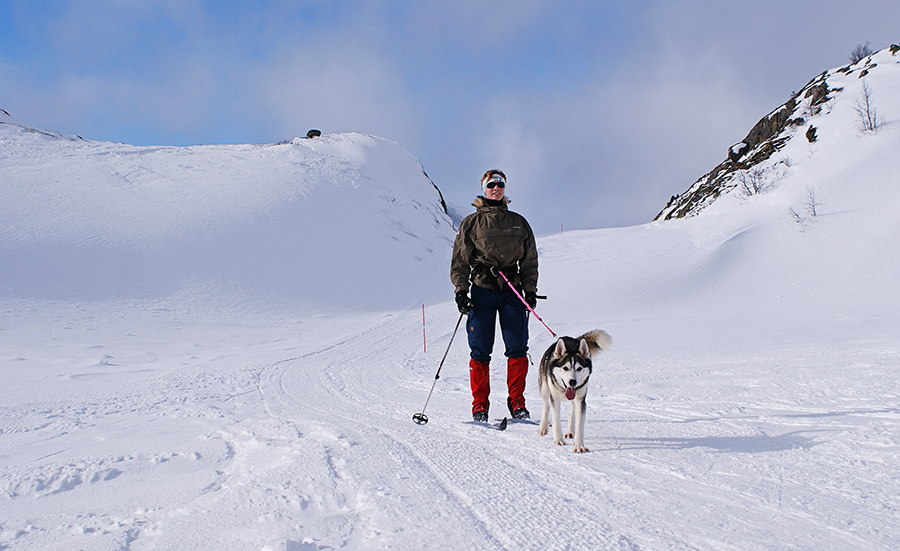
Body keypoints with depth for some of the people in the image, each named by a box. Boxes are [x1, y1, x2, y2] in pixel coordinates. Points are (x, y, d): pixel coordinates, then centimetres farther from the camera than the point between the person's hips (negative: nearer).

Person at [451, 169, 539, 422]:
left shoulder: (519, 223, 15)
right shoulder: (471, 223, 8)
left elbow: (530, 260, 17)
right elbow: (459, 260, 7)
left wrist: (530, 290, 8)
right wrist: (461, 290, -3)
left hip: (512, 291, 2)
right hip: (482, 291, -2)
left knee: (517, 348, -5)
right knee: (480, 351, -3)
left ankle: (517, 403, 5)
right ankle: (480, 406, 5)